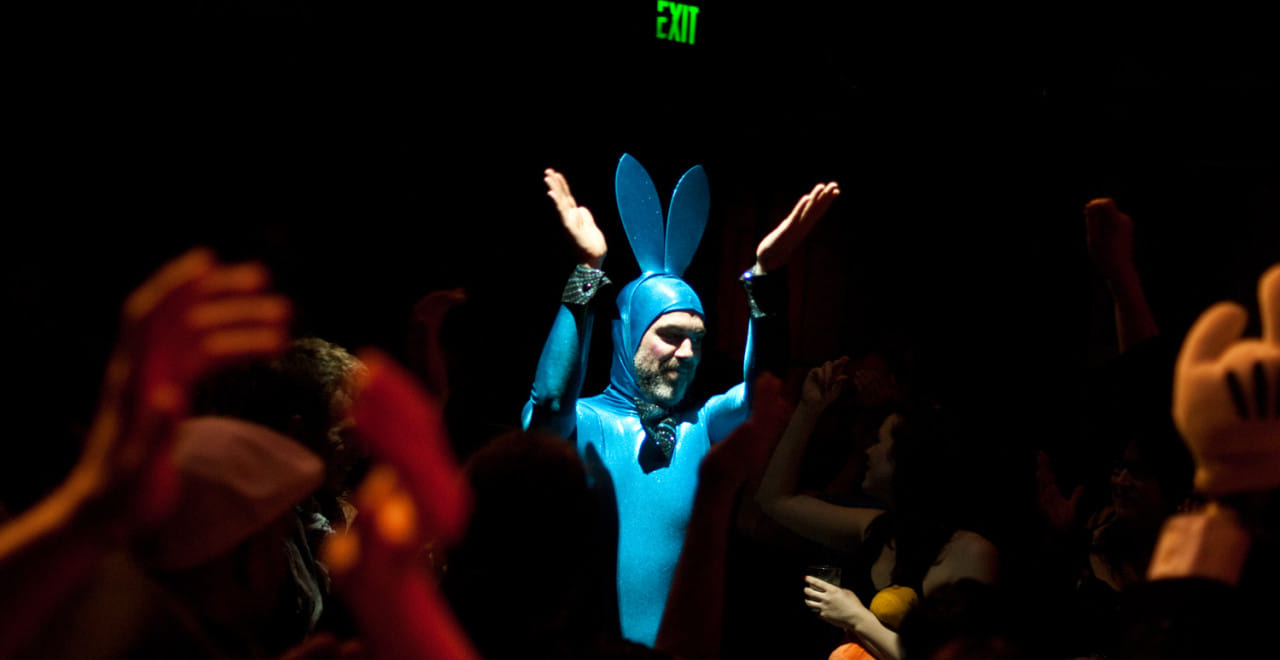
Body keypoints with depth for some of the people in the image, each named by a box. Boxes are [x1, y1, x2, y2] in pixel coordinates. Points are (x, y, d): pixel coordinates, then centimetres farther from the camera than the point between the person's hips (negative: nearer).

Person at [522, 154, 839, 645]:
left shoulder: (701, 428, 5)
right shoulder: (584, 425, -4)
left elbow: (756, 393, -13)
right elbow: (551, 401, -26)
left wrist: (762, 276, -24)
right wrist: (589, 272, -30)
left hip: (678, 641, 3)